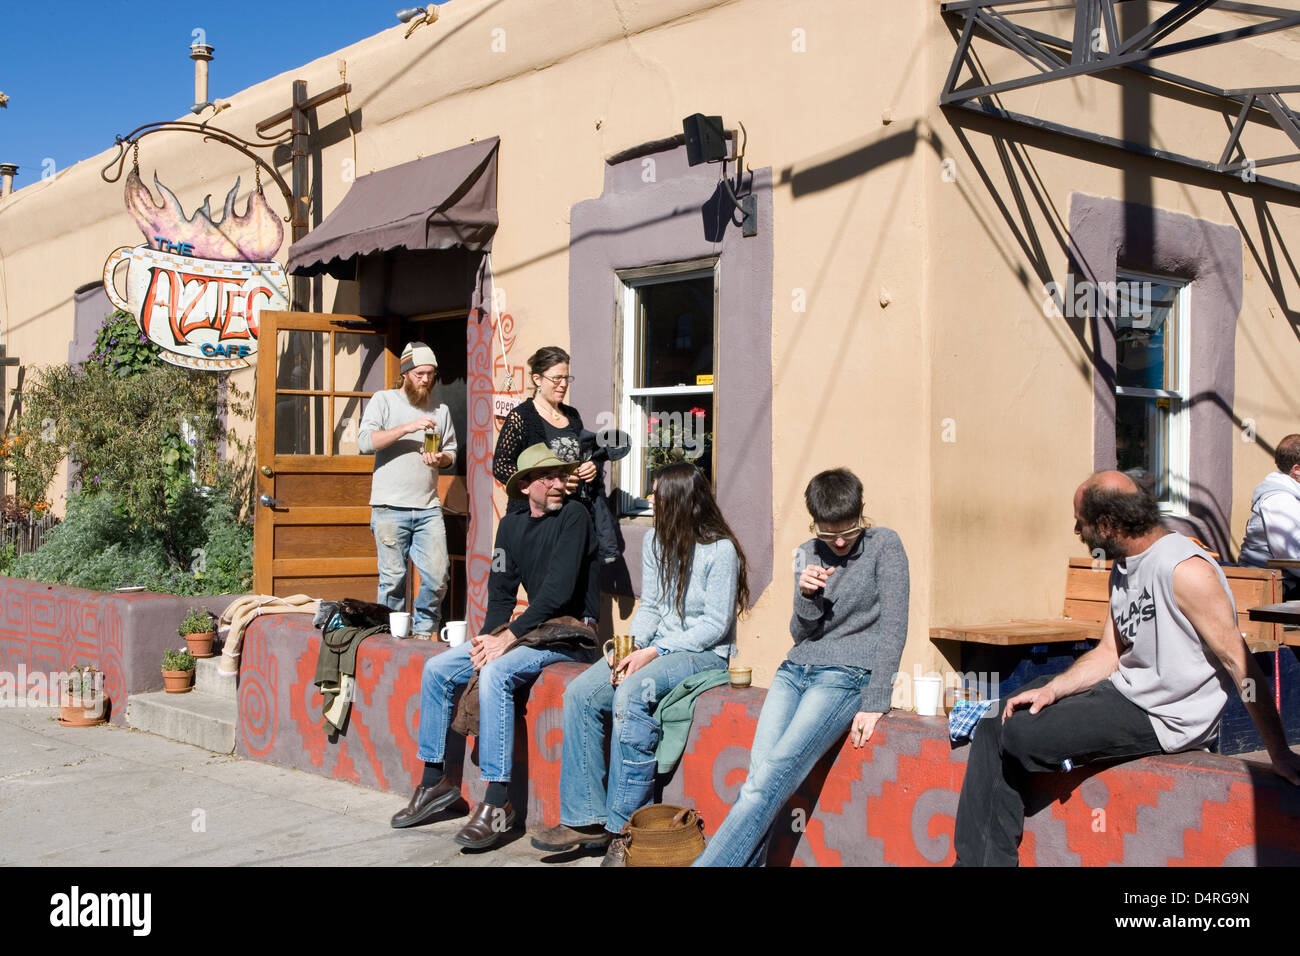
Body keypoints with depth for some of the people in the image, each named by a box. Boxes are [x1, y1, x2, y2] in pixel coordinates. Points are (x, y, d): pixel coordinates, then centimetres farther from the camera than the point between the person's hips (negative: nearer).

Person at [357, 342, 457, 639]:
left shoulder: (440, 411, 17)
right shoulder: (384, 400, 6)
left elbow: (451, 451, 22)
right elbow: (365, 441, -8)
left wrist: (440, 458, -2)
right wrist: (408, 428, -16)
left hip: (428, 508, 3)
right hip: (390, 507, -3)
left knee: (438, 575, -4)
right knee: (393, 576, -2)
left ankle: (424, 631, 14)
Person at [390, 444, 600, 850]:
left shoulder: (573, 516, -12)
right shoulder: (512, 525, 10)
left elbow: (559, 590, -20)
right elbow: (501, 591, 11)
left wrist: (508, 637, -21)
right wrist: (489, 635, -9)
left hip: (570, 635, -8)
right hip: (531, 629, 8)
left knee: (495, 674, -32)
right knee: (436, 670, -1)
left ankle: (497, 803, -29)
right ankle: (435, 782, 8)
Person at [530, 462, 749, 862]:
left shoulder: (721, 551, -12)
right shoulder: (654, 542, 10)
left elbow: (714, 625, -14)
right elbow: (649, 607, 12)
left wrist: (654, 652, -20)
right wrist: (633, 647, -7)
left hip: (706, 653, -7)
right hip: (655, 647, 7)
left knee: (631, 693, -34)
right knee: (580, 694, -15)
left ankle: (626, 827, -26)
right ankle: (586, 819, -13)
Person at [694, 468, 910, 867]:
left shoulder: (884, 545, -1)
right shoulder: (807, 555, 13)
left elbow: (893, 629, -5)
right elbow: (800, 632, 13)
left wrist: (874, 702, -12)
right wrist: (807, 597, -8)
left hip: (845, 675, -5)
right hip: (795, 670, 5)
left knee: (772, 778, -21)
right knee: (757, 780, -17)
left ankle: (710, 861, -22)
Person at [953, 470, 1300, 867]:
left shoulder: (1186, 570, -20)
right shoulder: (1123, 568, 11)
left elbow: (1240, 663, -20)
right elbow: (1109, 653, 12)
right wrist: (1052, 690, -4)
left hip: (1164, 719, -10)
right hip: (1122, 691, 10)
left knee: (1020, 735, -17)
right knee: (995, 728, 4)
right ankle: (985, 859, 7)